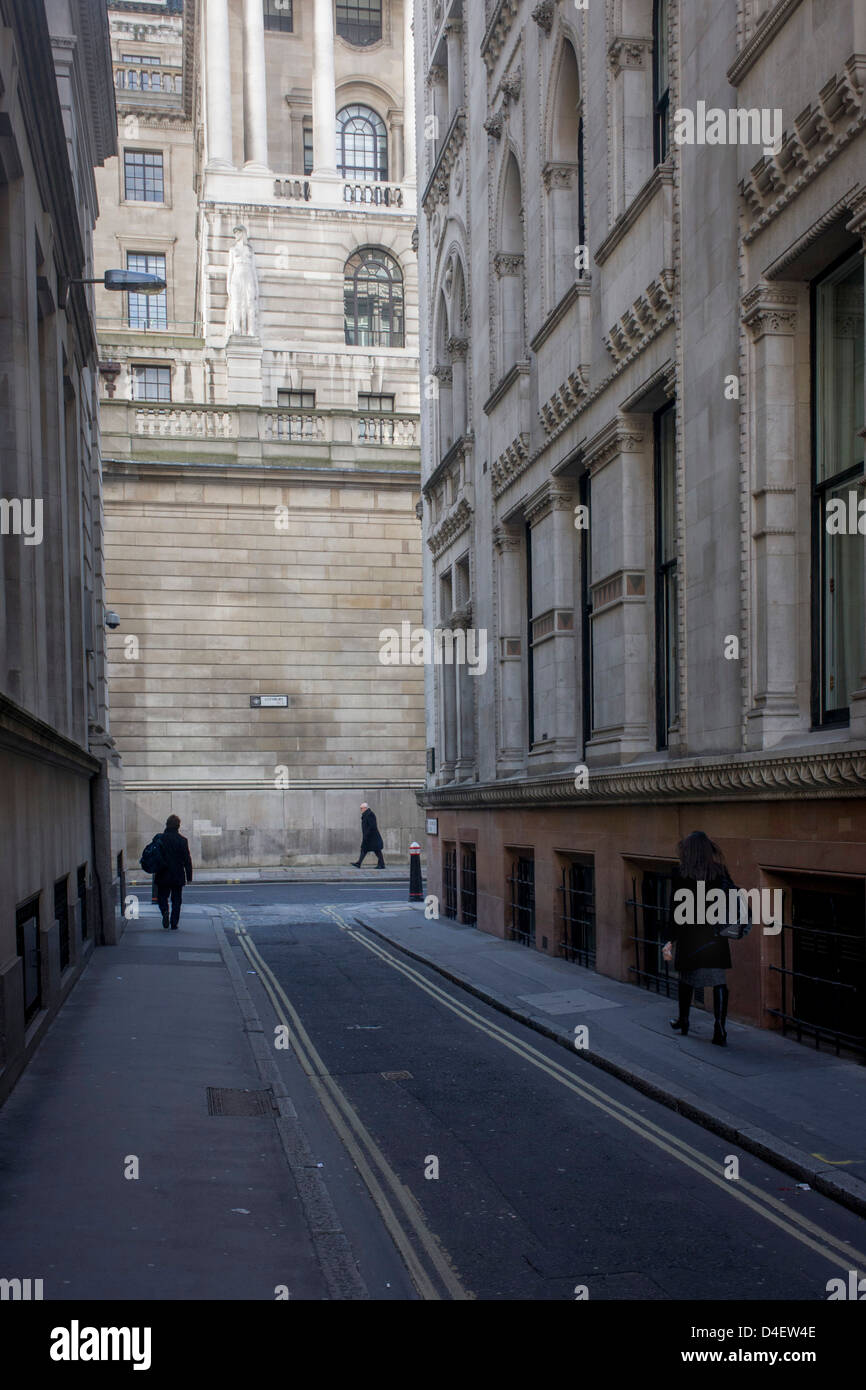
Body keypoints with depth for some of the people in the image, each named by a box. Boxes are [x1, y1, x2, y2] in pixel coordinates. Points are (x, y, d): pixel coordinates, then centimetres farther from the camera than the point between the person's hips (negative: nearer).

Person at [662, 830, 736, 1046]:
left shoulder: (681, 873, -7)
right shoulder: (720, 872, -1)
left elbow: (676, 907, -6)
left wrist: (672, 938, -2)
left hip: (689, 934, -1)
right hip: (716, 936, 1)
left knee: (686, 977, 17)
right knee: (719, 981, 1)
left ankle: (683, 1021, 32)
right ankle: (719, 1029, -8)